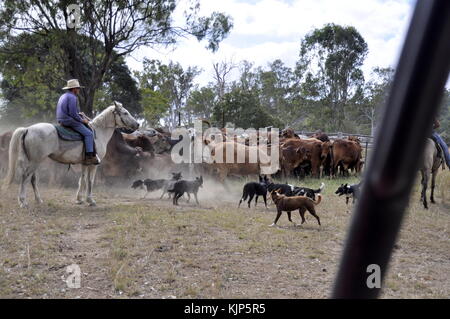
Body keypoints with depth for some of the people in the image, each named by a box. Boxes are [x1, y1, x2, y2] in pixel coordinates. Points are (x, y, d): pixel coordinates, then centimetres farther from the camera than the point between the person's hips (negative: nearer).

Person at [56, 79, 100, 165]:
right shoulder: (72, 97, -14)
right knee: (89, 134, -11)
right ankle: (89, 157, -17)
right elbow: (73, 114, -22)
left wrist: (80, 114, 18)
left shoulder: (63, 96, 18)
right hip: (70, 121, -11)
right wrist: (82, 120, -8)